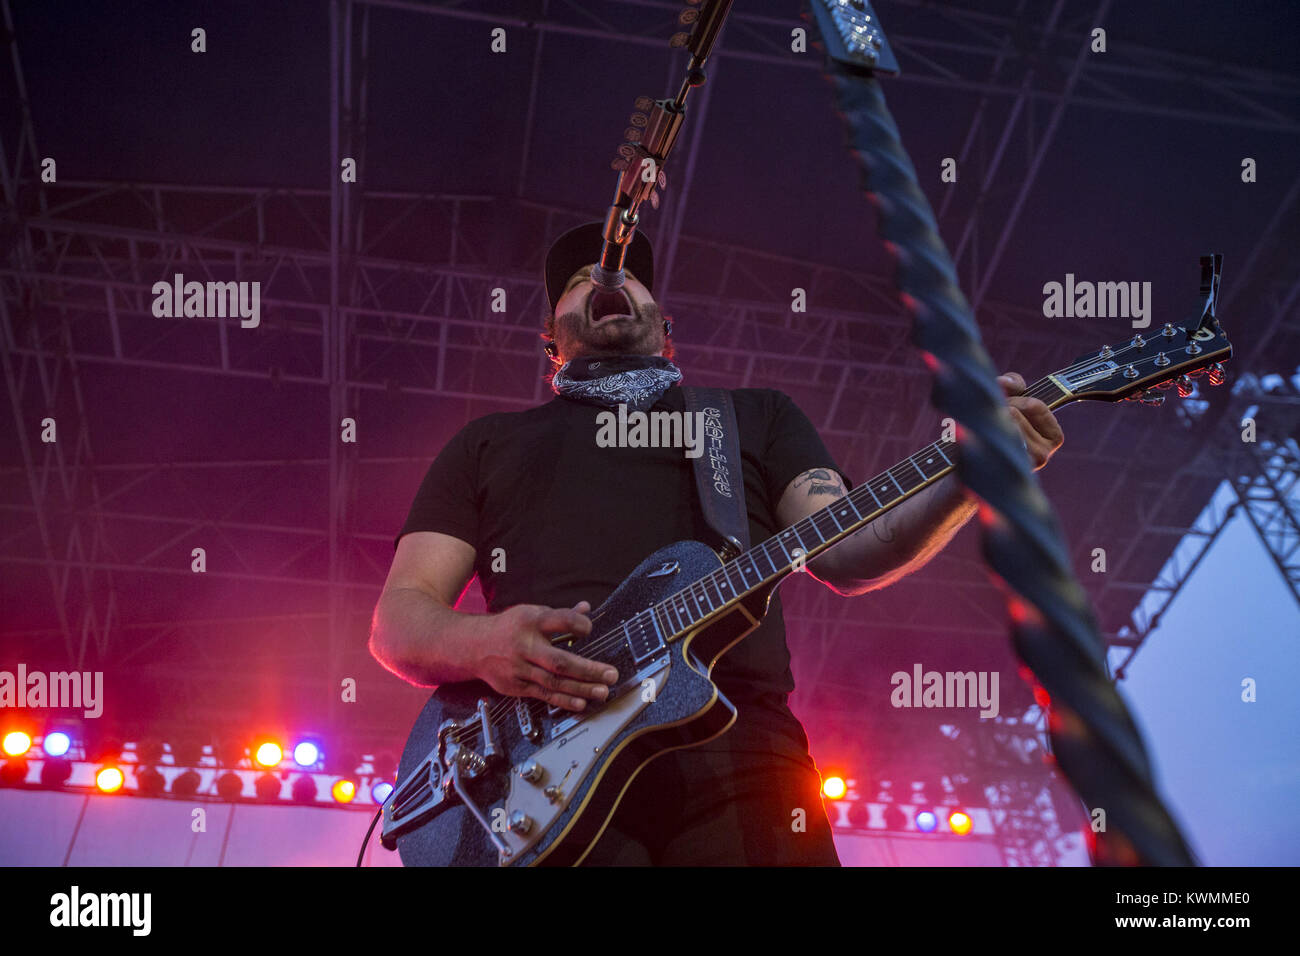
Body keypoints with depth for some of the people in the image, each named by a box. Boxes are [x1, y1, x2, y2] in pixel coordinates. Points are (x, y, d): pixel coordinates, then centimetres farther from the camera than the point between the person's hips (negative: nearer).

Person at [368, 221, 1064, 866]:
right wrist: (480, 644, -8)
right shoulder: (489, 442, 22)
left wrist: (971, 479, -8)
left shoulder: (757, 415, 24)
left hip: (738, 762, 1)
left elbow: (845, 555, 10)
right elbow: (398, 614, 15)